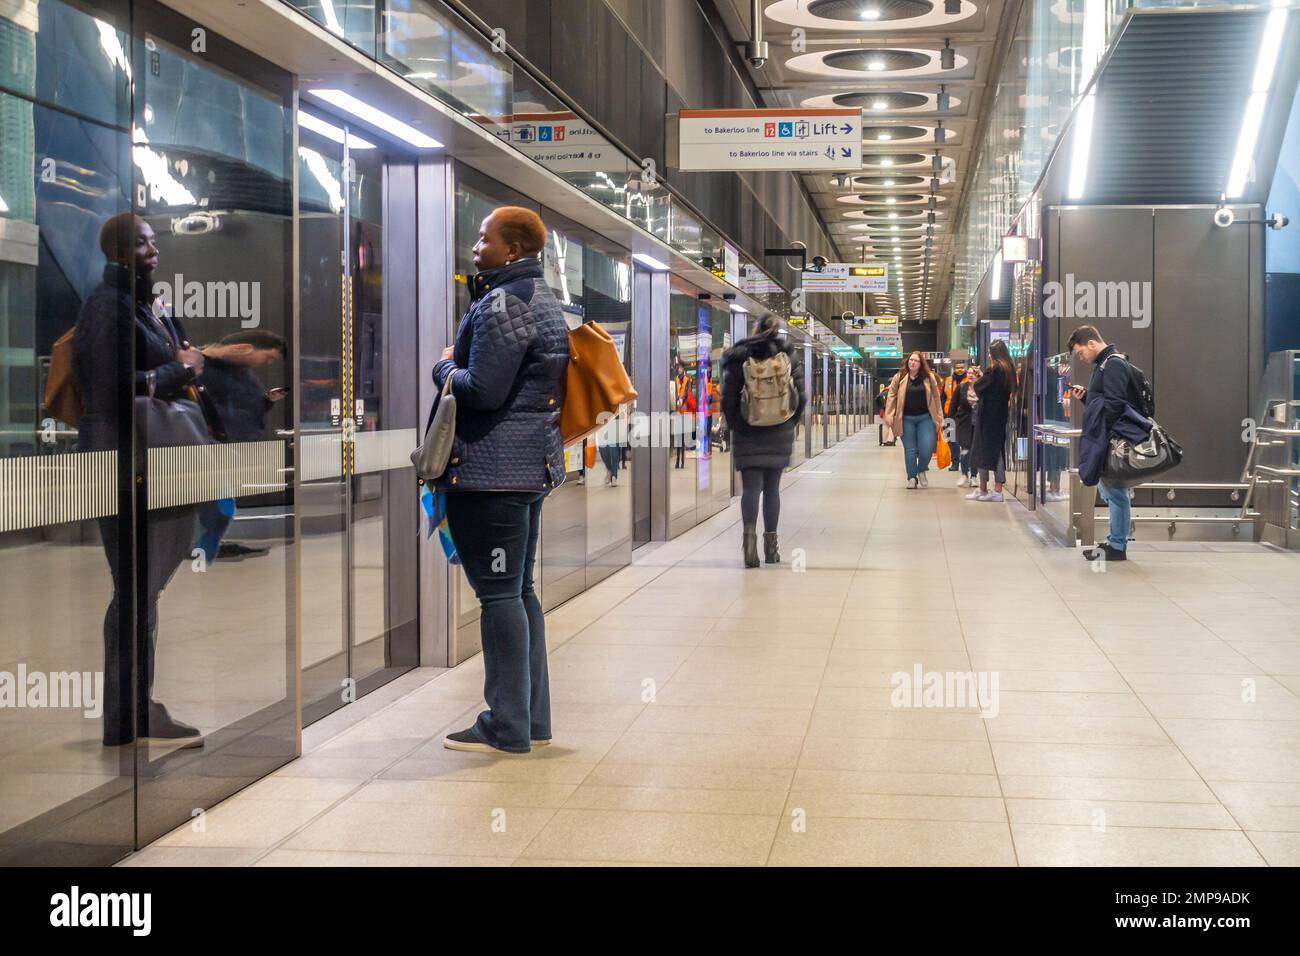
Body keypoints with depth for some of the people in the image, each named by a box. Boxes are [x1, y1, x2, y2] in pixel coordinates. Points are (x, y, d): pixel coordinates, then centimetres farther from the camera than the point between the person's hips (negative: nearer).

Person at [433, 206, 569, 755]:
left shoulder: (503, 304, -16)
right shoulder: (542, 299, 17)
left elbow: (483, 389, -21)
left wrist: (444, 367, -3)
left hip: (492, 469, -11)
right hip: (533, 465, 11)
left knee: (498, 593, -6)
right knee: (520, 590, 14)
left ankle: (507, 728, -1)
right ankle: (533, 720, 20)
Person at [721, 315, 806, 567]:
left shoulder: (739, 357, -5)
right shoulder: (788, 357, 1)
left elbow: (728, 397, -7)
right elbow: (800, 396, 0)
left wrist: (734, 423, 7)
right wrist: (791, 423, 12)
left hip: (748, 433, -2)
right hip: (779, 434, 2)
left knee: (751, 487, -3)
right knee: (772, 487, 10)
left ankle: (749, 530, -27)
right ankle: (770, 545, 13)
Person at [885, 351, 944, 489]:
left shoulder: (929, 378, 3)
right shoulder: (899, 378, 2)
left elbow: (936, 398, 4)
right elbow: (892, 397, 2)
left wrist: (939, 418, 1)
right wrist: (889, 417, -5)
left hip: (925, 418, 0)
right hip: (907, 419, 0)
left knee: (926, 448, -8)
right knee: (910, 450, 4)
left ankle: (922, 470, 20)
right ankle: (912, 478, 14)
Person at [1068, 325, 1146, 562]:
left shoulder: (1114, 364, -13)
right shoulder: (1104, 364, 18)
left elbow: (1113, 405, -21)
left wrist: (1100, 439, -20)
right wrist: (1085, 396, 9)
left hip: (1109, 442, -10)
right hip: (1102, 443, 10)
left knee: (1115, 493, -5)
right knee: (1110, 491, 14)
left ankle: (1117, 546, -1)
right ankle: (1115, 541, 22)